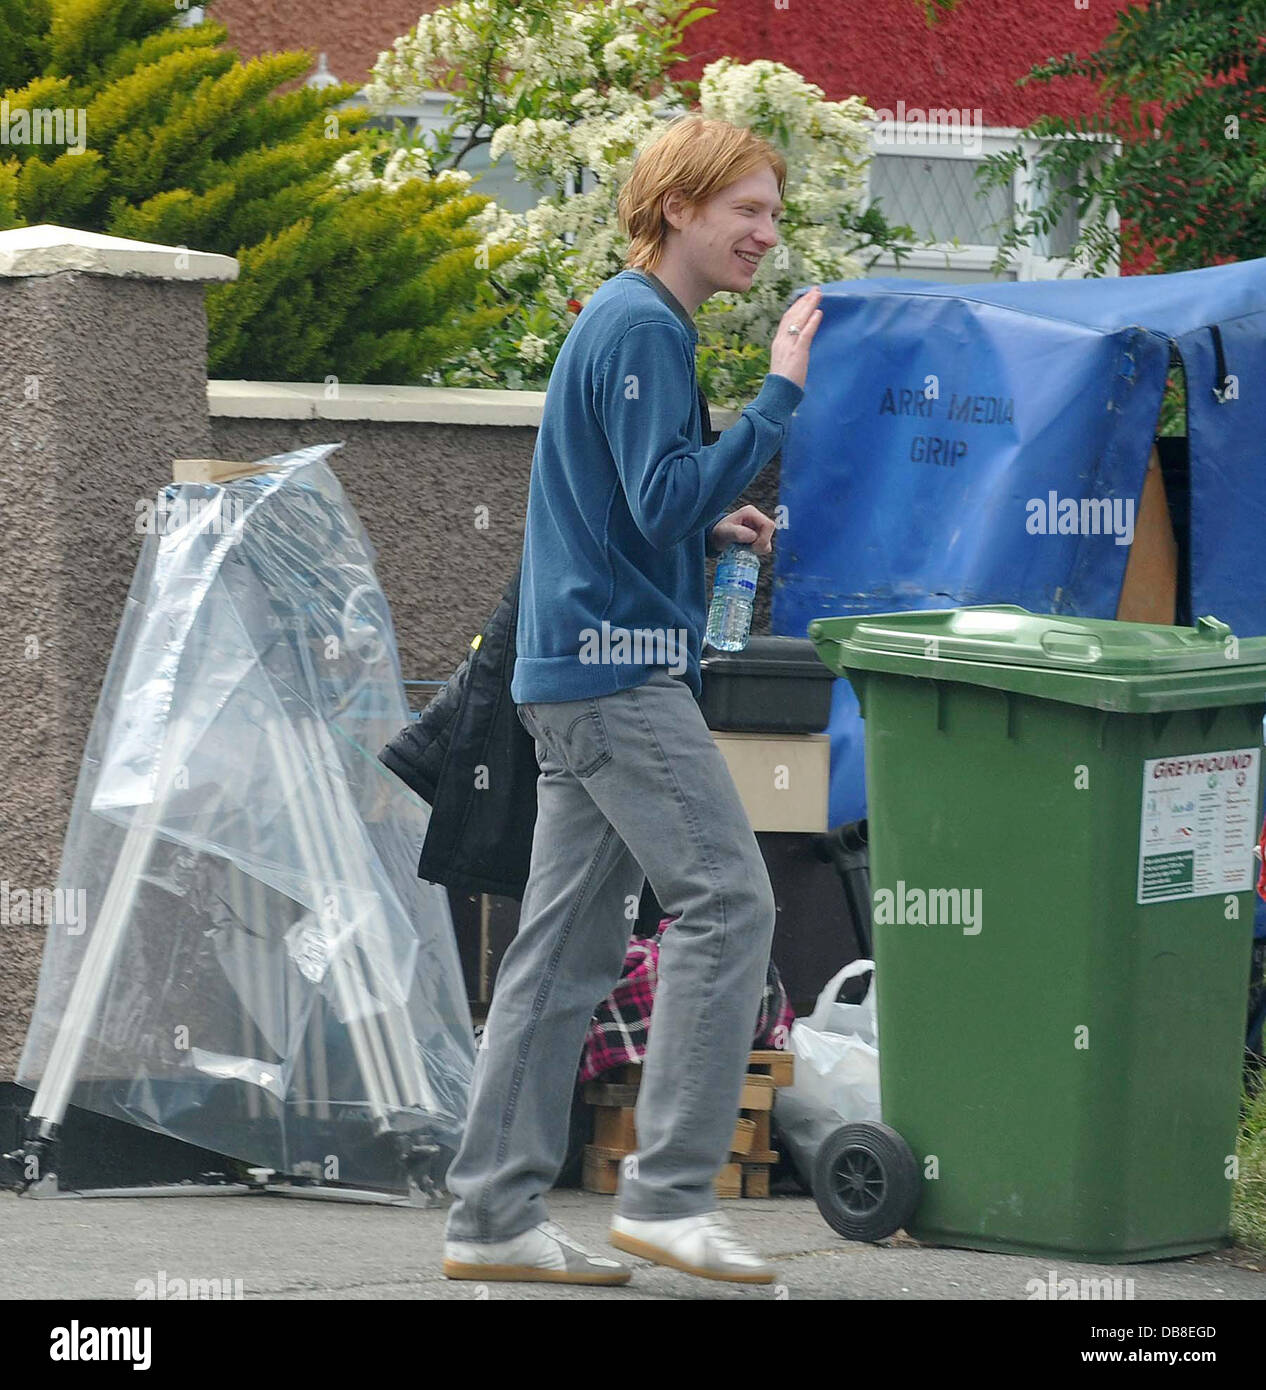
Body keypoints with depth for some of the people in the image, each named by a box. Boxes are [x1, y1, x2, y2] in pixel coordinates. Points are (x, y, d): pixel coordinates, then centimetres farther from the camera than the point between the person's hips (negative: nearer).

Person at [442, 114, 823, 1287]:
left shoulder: (623, 321, 20)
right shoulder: (641, 328, -12)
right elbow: (669, 500, -21)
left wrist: (711, 529, 12)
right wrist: (780, 396, -21)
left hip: (575, 671, 10)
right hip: (618, 671, -10)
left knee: (567, 944, 8)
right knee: (726, 901, -10)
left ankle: (494, 1214, 8)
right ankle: (668, 1190, -10)